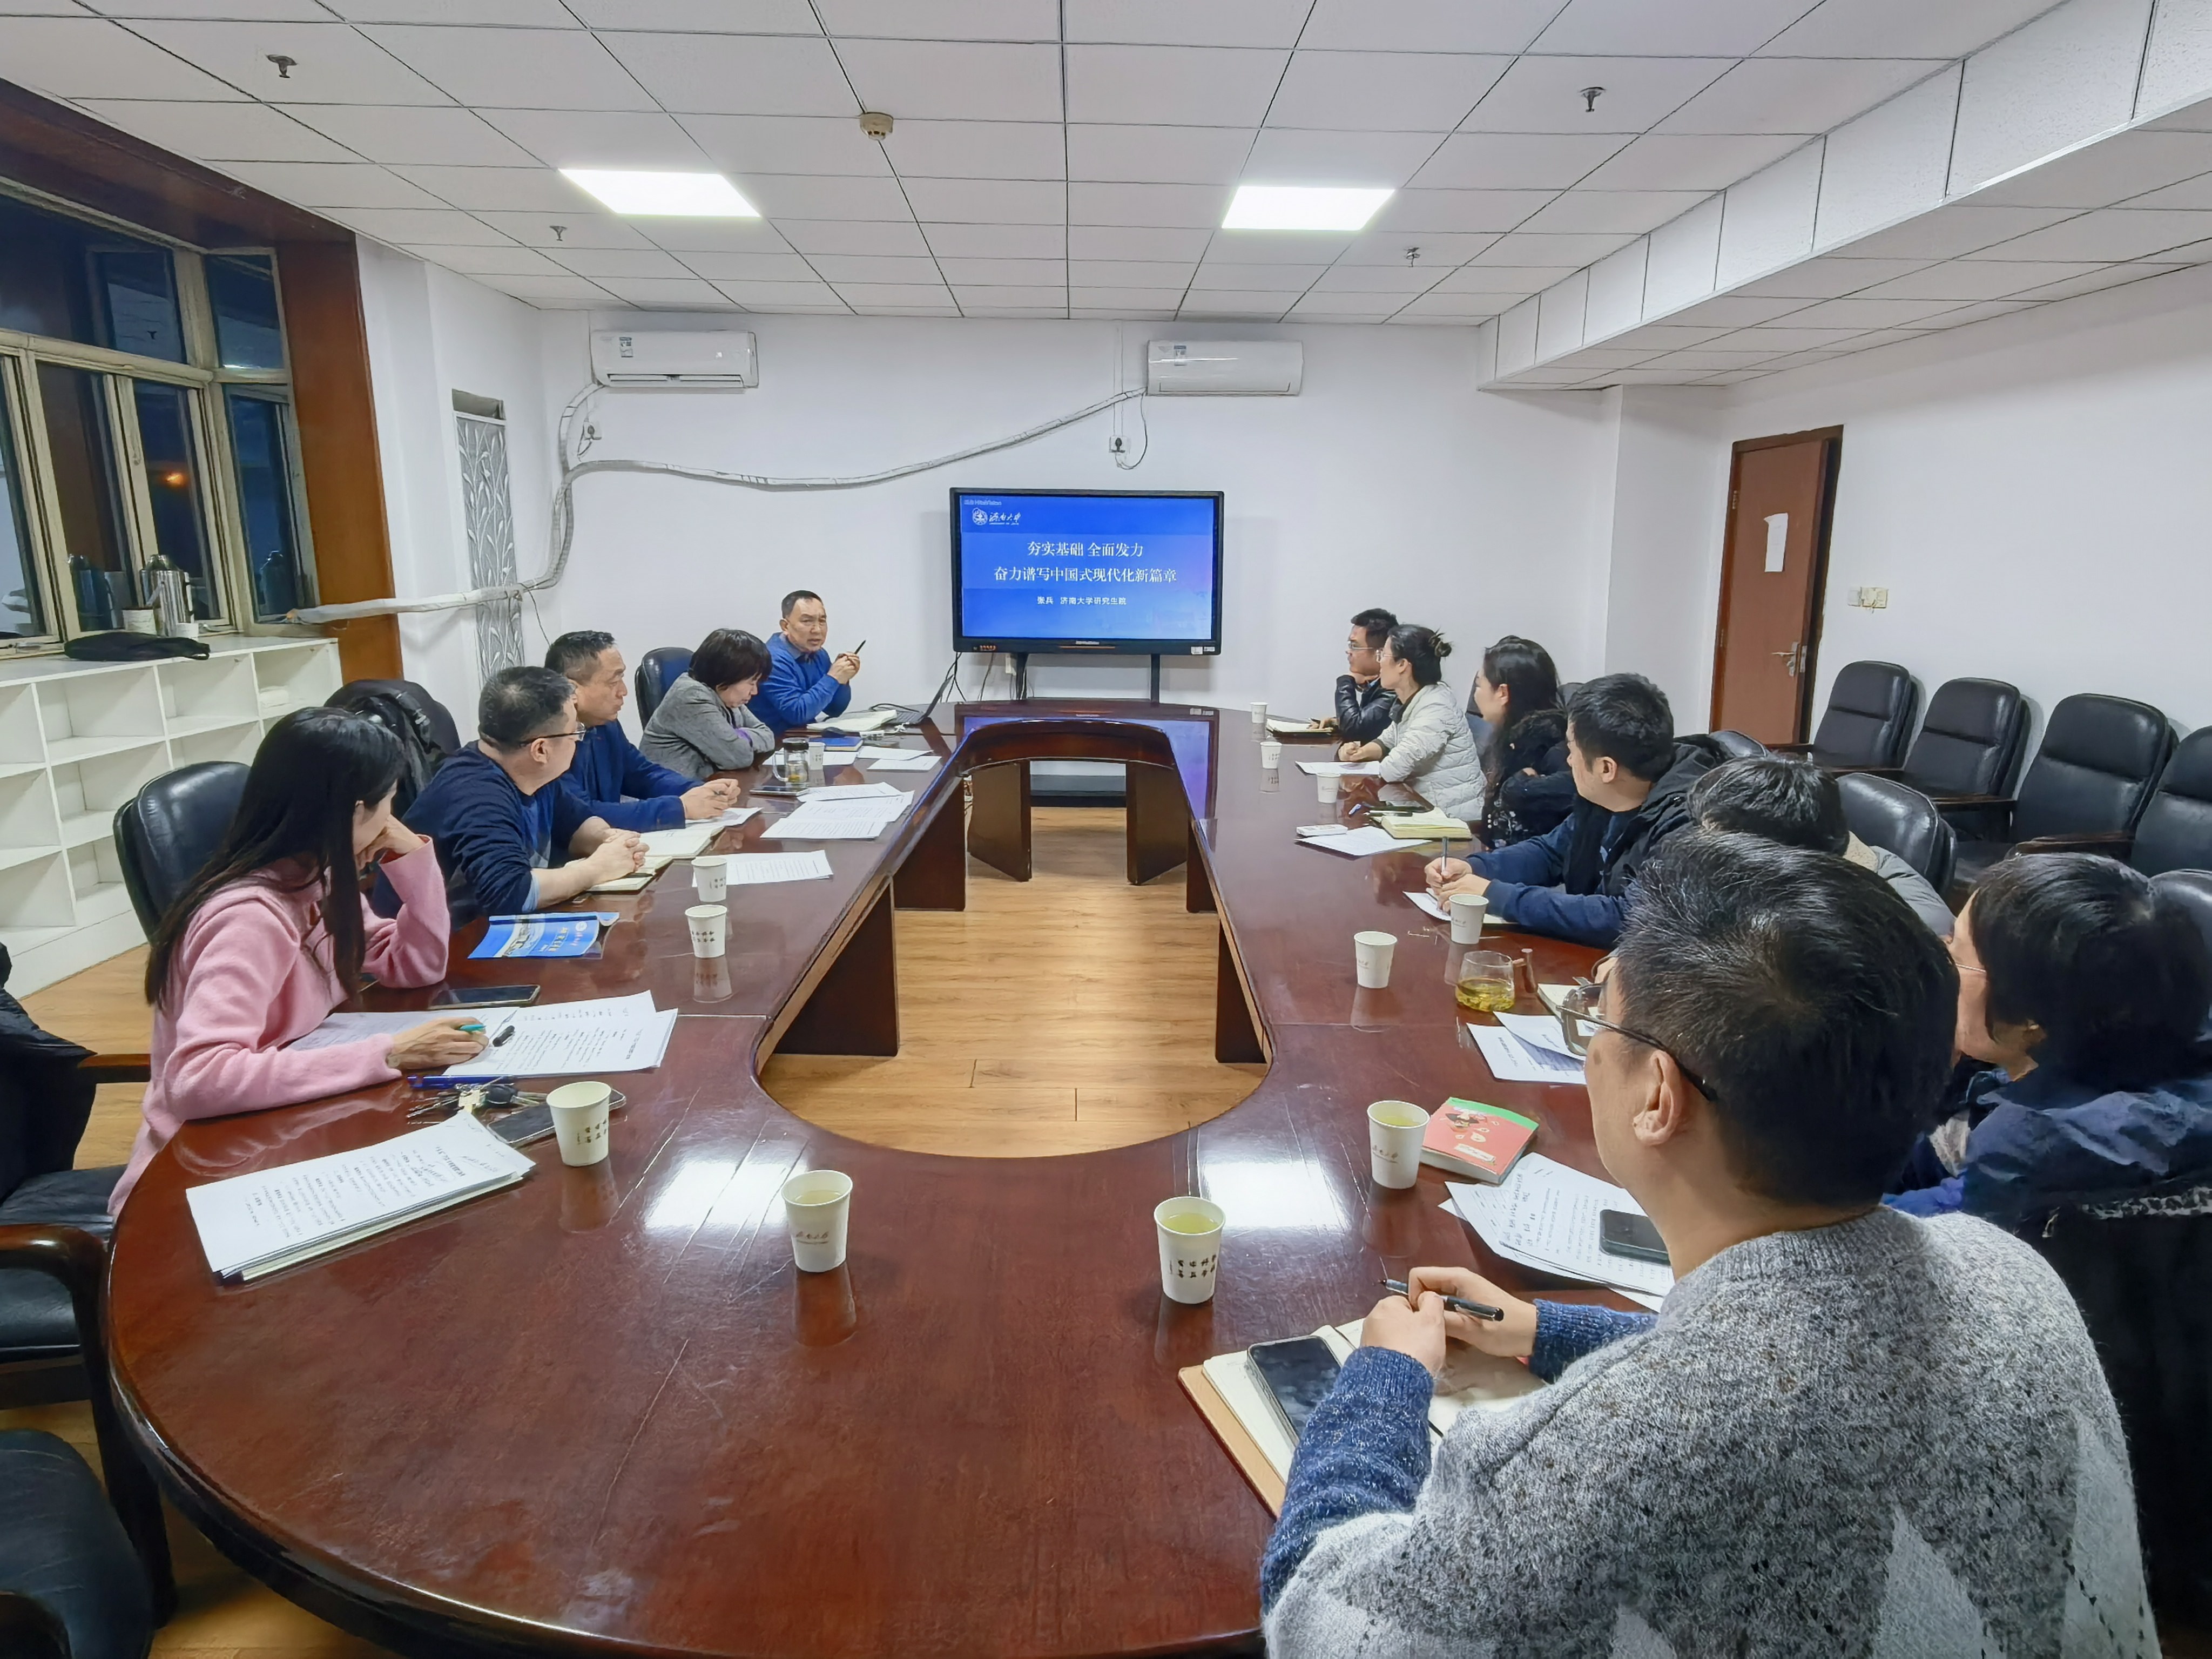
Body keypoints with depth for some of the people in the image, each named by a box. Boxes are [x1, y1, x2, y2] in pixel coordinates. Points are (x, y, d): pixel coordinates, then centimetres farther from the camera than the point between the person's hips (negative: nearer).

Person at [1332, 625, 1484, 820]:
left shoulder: (1437, 709, -21)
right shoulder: (1407, 701, 5)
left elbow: (1393, 769, -26)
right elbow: (1387, 743, 18)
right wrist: (1357, 752, -3)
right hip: (1426, 807, 7)